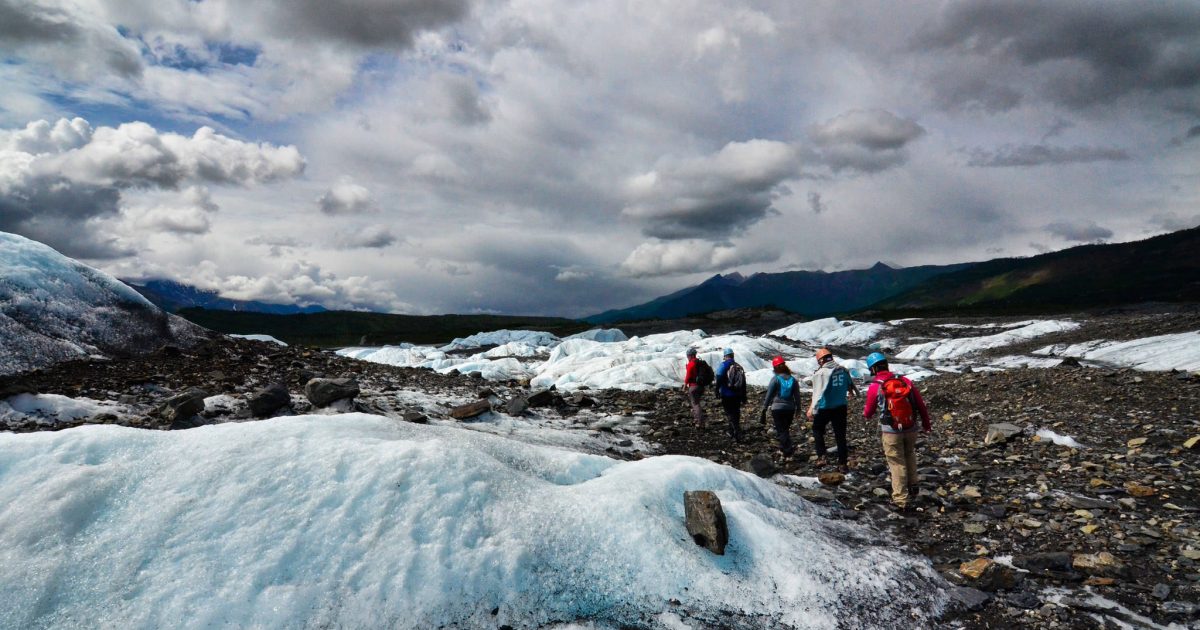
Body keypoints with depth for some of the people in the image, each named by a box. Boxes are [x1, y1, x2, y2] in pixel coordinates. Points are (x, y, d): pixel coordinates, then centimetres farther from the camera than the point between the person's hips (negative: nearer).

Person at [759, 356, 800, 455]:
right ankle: (783, 447, 25)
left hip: (777, 408, -5)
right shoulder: (793, 379, 3)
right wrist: (798, 408, 17)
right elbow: (797, 396, 7)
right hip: (790, 408, 5)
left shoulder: (775, 379, -10)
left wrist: (764, 408, -3)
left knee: (781, 430, 0)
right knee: (786, 429, 19)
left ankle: (788, 448, -14)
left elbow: (769, 394, -9)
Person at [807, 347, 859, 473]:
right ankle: (843, 463, 16)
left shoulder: (820, 373, -16)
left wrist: (812, 409, -18)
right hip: (841, 407, 5)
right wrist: (854, 392, 40)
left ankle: (821, 457, 6)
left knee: (817, 429, 17)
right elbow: (850, 384, 18)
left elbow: (818, 393, -20)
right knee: (840, 434, 12)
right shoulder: (843, 370, 1)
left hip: (824, 408, -5)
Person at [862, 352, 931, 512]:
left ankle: (901, 500, 9)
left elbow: (868, 413, 1)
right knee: (910, 455, 28)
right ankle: (912, 487, 35)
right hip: (911, 428, 3)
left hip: (891, 431, -3)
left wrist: (865, 412, 25)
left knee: (897, 463, 7)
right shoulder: (906, 381, -1)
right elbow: (921, 405, 5)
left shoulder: (874, 387, -10)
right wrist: (926, 424, 19)